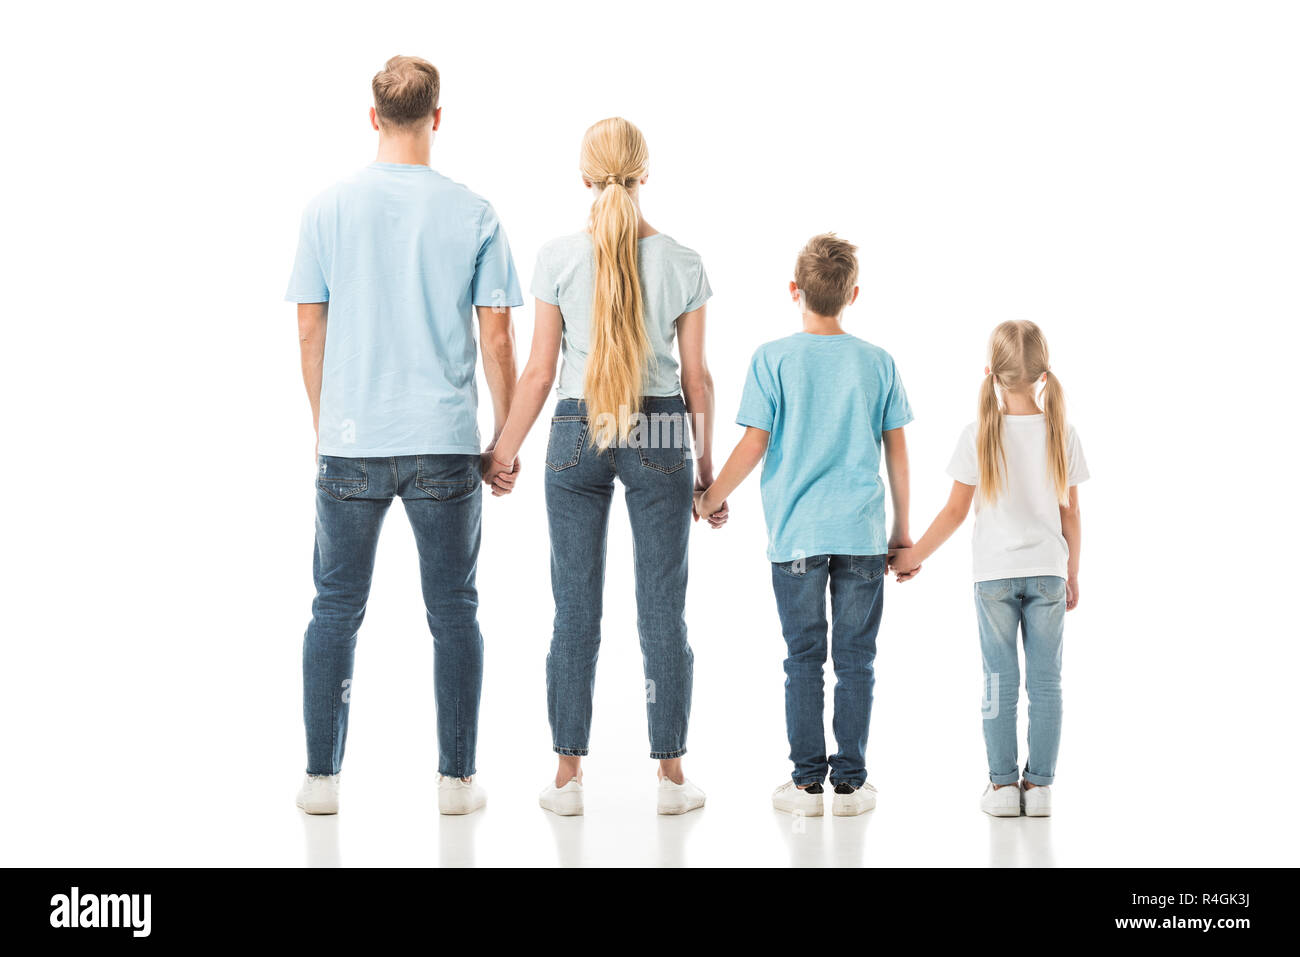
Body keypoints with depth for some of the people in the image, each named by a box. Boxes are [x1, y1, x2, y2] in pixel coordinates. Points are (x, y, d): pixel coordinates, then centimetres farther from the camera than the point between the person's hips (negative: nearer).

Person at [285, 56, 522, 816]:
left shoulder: (329, 210, 1)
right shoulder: (473, 214, -2)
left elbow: (310, 331, 4)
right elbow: (498, 339, -1)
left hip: (351, 444, 1)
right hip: (445, 442, -1)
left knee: (337, 611, 10)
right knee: (453, 613, 8)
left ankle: (322, 778, 13)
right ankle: (457, 779, 11)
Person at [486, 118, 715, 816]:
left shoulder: (558, 258, -5)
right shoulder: (683, 264, -2)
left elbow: (539, 373, -3)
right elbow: (697, 378, 2)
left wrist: (504, 450, 9)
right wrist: (705, 463, 12)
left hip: (577, 432, 0)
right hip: (661, 435, 0)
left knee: (575, 608, 6)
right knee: (663, 608, 6)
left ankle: (568, 776, 10)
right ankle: (670, 775, 11)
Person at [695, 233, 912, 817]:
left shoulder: (773, 360, -3)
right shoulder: (878, 363, 3)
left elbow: (753, 445, -5)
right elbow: (897, 453, 5)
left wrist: (710, 500, 9)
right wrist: (902, 528, 15)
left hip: (795, 535, -1)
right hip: (862, 534, 1)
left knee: (804, 660, 6)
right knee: (855, 661, 6)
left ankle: (807, 783, 8)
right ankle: (850, 781, 9)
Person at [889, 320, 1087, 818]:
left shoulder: (978, 435, -8)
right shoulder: (1061, 434, -3)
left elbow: (955, 511, -5)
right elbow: (1070, 513, 2)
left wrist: (915, 555, 6)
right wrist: (1072, 573, 14)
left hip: (994, 573, -1)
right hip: (1047, 571, 1)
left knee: (1000, 680, 6)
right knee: (1046, 680, 6)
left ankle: (1002, 784, 8)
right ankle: (1039, 784, 8)